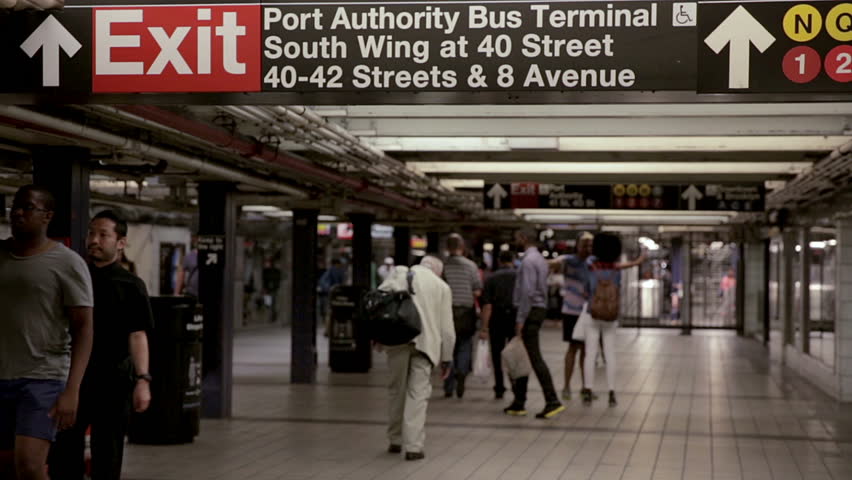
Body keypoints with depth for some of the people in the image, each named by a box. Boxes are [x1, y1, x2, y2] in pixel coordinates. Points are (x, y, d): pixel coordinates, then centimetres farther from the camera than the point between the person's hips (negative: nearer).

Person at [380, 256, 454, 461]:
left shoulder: (399, 272, 13)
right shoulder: (442, 287, 15)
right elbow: (447, 328, 14)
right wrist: (446, 358, 20)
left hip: (398, 338, 1)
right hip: (425, 342, -1)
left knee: (397, 390, 14)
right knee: (418, 394, -1)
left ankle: (395, 440, 23)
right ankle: (413, 446, -8)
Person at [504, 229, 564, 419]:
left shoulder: (528, 261, -14)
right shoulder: (540, 259, 18)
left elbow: (528, 292, -22)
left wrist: (520, 319, -21)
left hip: (530, 311, -10)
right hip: (539, 309, 10)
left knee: (534, 357, -11)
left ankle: (552, 401, -15)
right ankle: (519, 402, 17)